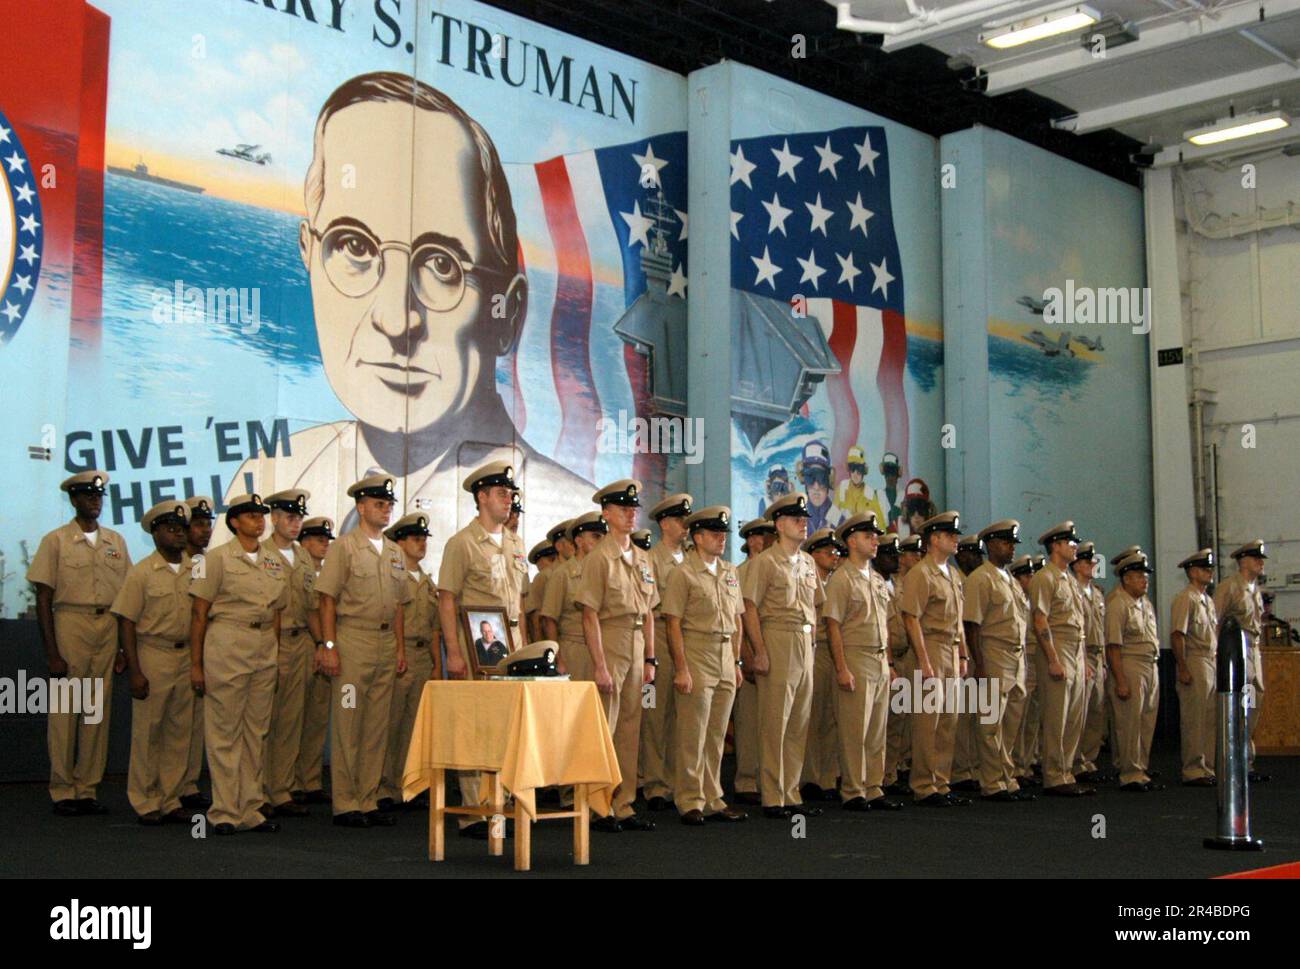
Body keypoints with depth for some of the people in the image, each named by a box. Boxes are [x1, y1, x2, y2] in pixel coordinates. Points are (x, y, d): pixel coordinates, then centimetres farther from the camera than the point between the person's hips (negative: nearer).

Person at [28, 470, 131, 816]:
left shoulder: (116, 541, 12)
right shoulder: (56, 541, 1)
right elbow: (43, 599, -2)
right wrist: (52, 654, -9)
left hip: (108, 629, 4)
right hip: (70, 624, -4)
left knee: (99, 712, 5)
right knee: (64, 713, -2)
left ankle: (87, 789, 14)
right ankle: (63, 791, 7)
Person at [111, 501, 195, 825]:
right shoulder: (142, 572, -3)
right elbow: (126, 622, -5)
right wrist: (134, 671, -11)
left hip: (187, 656, 4)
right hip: (153, 655, -4)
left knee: (180, 732, 8)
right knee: (147, 732, 1)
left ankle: (170, 800, 17)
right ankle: (144, 803, 10)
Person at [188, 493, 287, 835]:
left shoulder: (276, 561, 14)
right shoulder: (217, 558, -1)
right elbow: (198, 613, -3)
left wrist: (276, 655, 14)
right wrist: (196, 664, -6)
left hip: (265, 649, 6)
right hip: (227, 646, -5)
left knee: (257, 732, 8)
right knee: (224, 731, -3)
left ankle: (251, 810, 15)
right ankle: (224, 812, 3)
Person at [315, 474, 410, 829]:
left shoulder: (394, 551, 16)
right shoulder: (344, 547, -2)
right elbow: (328, 600, -6)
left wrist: (401, 649, 13)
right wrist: (329, 646, -13)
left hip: (387, 643, 6)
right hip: (353, 640, -6)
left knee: (377, 727, 8)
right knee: (347, 726, -3)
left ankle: (368, 802, 15)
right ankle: (344, 804, 3)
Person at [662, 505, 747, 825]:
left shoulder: (730, 571, 14)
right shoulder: (682, 572, -6)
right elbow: (673, 623, -10)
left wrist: (737, 662, 13)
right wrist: (681, 668, -14)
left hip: (725, 661, 6)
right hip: (697, 657, -6)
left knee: (717, 735, 11)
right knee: (692, 736, -2)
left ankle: (712, 800, 18)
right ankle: (690, 802, 6)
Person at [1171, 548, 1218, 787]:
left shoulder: (1207, 599, 18)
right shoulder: (1185, 598, -10)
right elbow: (1177, 635, -17)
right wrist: (1183, 669, -21)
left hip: (1212, 664, 9)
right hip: (1195, 663, -9)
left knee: (1211, 720, 11)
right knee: (1194, 721, -5)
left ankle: (1209, 769, 18)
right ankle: (1193, 771, -1)